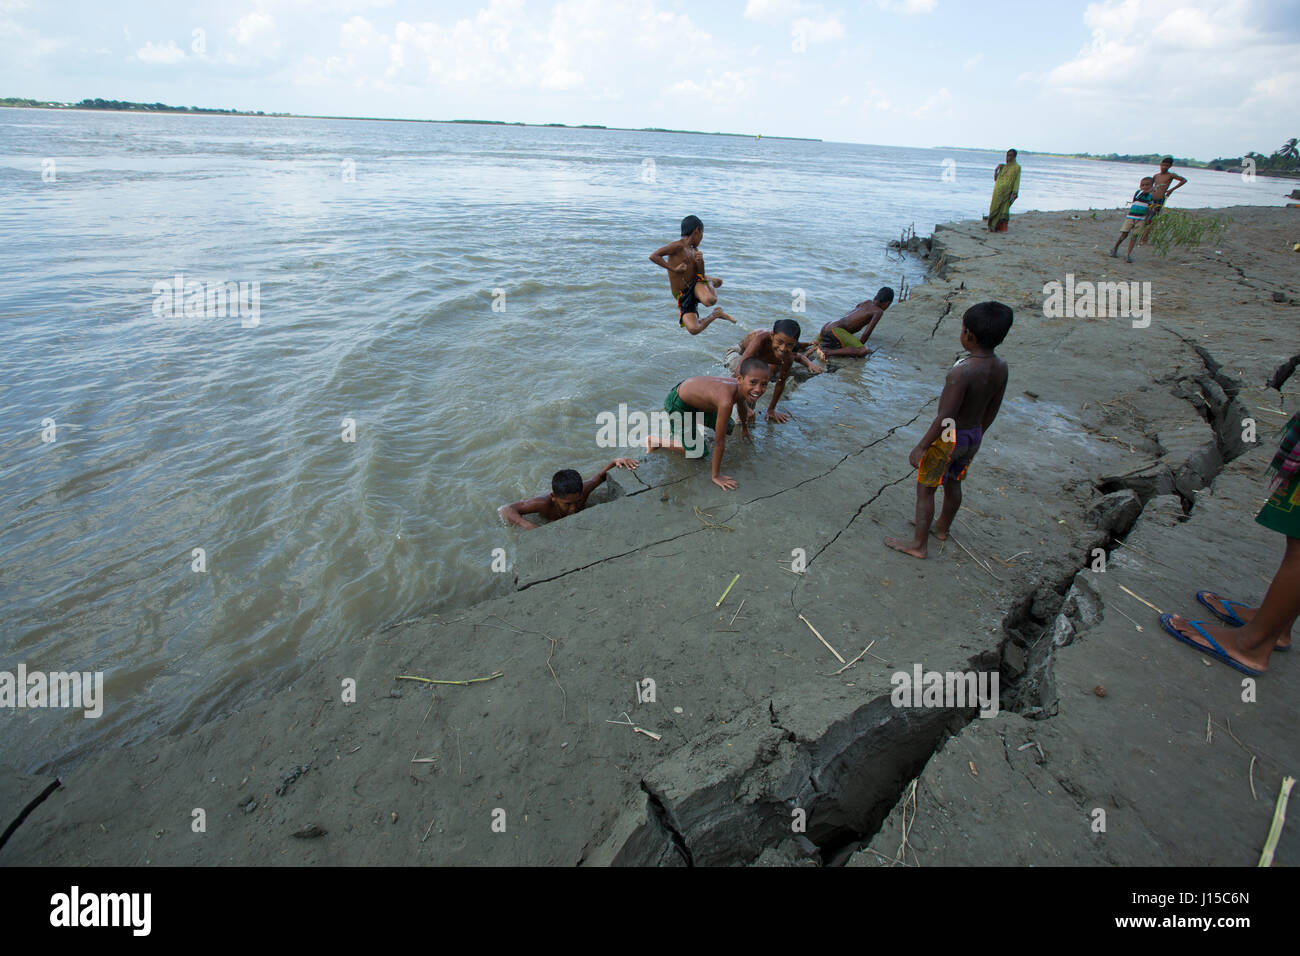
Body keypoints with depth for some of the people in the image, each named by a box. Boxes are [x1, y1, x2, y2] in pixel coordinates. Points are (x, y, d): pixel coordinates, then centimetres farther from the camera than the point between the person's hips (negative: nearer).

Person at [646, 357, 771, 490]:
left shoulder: (743, 388, -16)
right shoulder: (726, 401, -41)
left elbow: (741, 404, 11)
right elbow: (719, 442, -33)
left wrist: (744, 428, 30)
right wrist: (716, 476, -23)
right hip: (678, 404, -8)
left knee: (727, 428, 17)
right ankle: (654, 441, 12)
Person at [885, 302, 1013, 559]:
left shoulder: (962, 372, -31)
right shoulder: (1000, 367, -6)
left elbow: (945, 419, -28)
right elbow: (992, 410, 7)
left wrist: (920, 447, -19)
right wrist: (977, 435, 21)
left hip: (948, 438, -8)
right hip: (973, 436, 8)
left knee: (925, 489, 7)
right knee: (953, 484, 26)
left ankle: (918, 545, 16)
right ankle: (942, 529, 47)